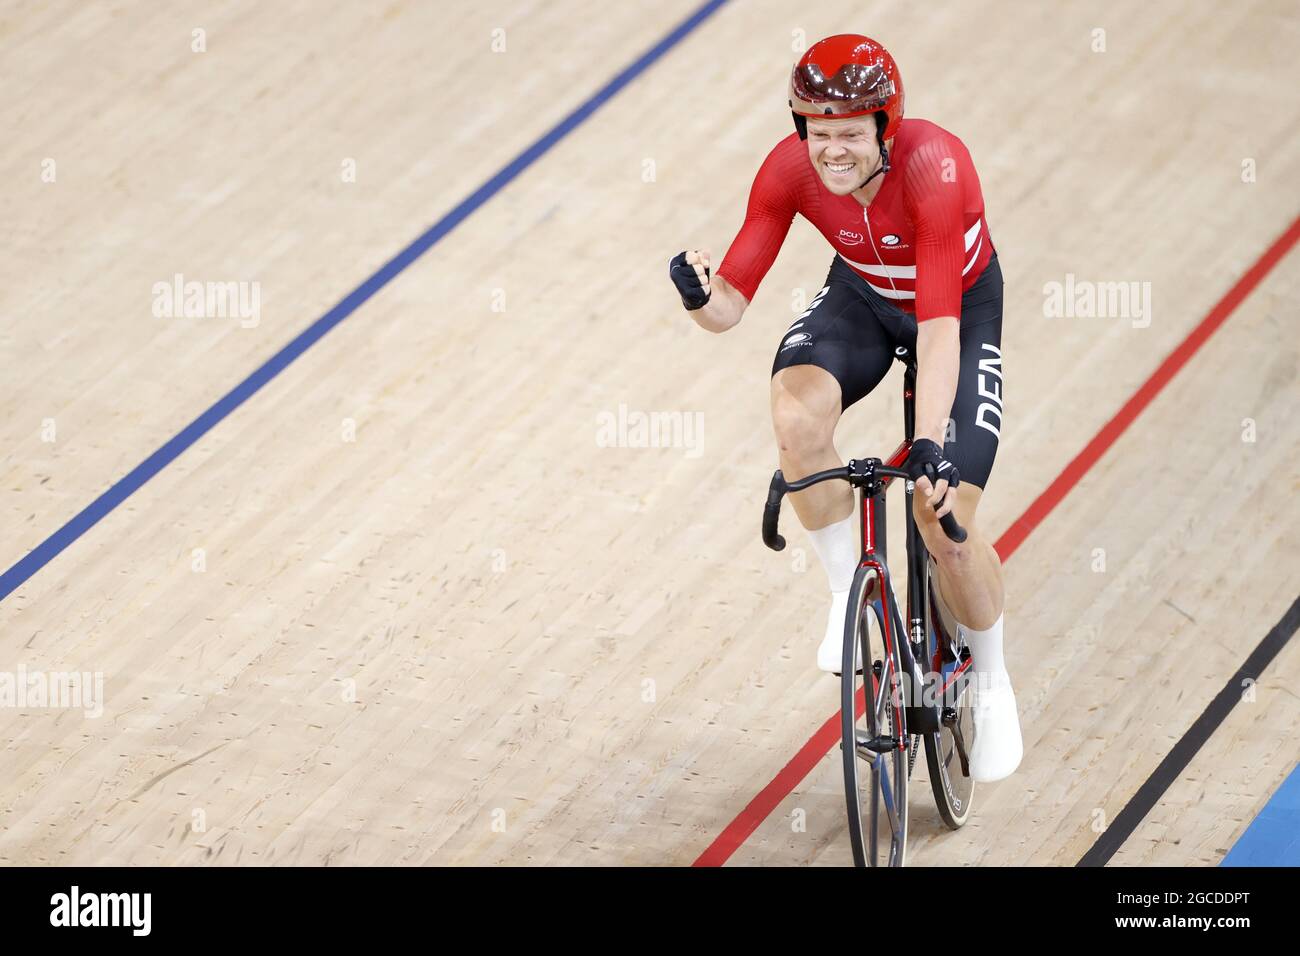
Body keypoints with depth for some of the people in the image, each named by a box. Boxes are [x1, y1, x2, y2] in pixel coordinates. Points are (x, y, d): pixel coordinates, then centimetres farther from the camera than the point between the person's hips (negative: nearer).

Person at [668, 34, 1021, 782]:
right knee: (798, 412, -32)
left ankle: (993, 684, 15)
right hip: (862, 296, 3)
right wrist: (700, 297, -48)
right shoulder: (790, 170, -26)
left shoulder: (933, 166, -37)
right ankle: (849, 592, -9)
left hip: (962, 307, -3)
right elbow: (732, 304, -24)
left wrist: (931, 447, -51)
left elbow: (939, 321, -43)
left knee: (946, 518, -14)